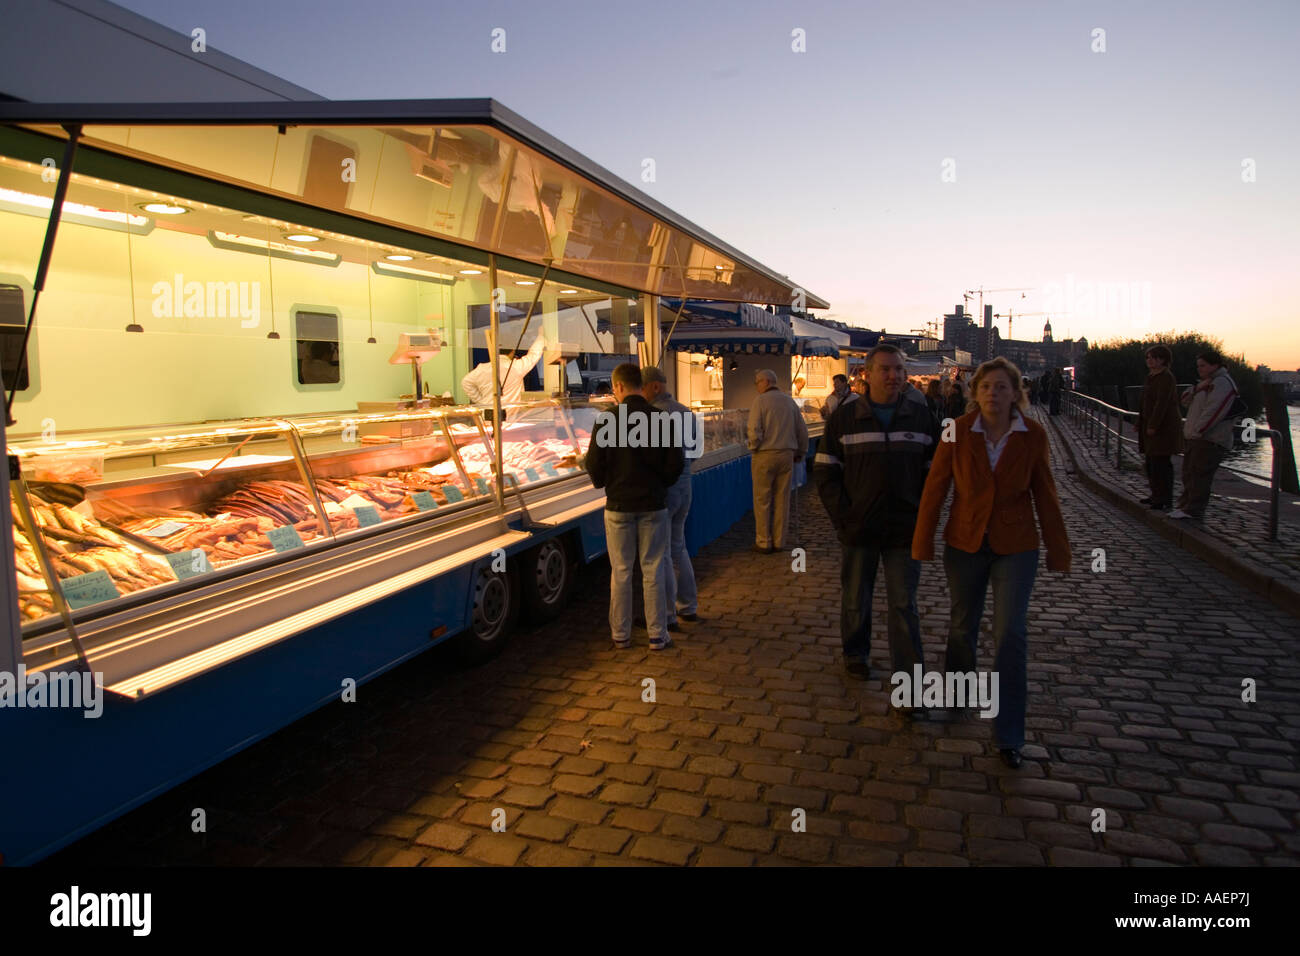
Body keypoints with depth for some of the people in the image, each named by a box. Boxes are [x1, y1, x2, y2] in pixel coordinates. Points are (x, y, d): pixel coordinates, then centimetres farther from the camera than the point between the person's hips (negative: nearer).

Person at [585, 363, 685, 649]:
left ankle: (621, 634, 19)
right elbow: (676, 462, -5)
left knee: (621, 572, 10)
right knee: (653, 572, 9)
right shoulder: (661, 419, -5)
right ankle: (657, 635, 14)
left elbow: (594, 465, -7)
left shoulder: (606, 421, -10)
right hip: (653, 505, 1)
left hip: (618, 505, -1)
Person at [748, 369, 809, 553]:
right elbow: (802, 430, 11)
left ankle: (763, 542, 6)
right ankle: (779, 541, 14)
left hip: (765, 455, -5)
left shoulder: (760, 401, -6)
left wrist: (754, 448, 3)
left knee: (762, 500, 3)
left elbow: (754, 430, -15)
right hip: (787, 455, 5)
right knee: (782, 499, 9)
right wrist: (800, 453, 22)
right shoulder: (789, 401, 10)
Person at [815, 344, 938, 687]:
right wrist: (843, 517, -8)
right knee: (855, 600, 14)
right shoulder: (844, 419, -1)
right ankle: (855, 653, 37)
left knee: (904, 606, 4)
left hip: (905, 530, 0)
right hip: (858, 530, 0)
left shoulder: (922, 418, 2)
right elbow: (824, 471, -1)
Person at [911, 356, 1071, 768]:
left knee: (1011, 634, -5)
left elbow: (1044, 494, 1)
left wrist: (1057, 549, 4)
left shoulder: (1032, 435, -6)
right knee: (962, 626, 15)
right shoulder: (958, 431, -8)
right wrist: (923, 541, -2)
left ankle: (1008, 736, 6)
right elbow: (935, 487, -4)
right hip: (965, 543, 1)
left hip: (1015, 546, -1)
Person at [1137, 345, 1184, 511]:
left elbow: (1162, 403, -21)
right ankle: (1157, 495, 25)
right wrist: (1141, 423, 21)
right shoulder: (1152, 377, 16)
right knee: (1151, 462, 15)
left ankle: (1166, 500, -6)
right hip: (1151, 425, 10)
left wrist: (1153, 425, -23)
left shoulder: (1166, 378, -14)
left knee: (1161, 463, -9)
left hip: (1163, 427, -10)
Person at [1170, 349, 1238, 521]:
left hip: (1210, 440, -10)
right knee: (1189, 473, 14)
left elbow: (1213, 412, -22)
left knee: (1199, 474, -10)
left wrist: (1197, 431, -18)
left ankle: (1194, 511, -8)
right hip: (1197, 438, 10)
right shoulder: (1208, 382, 21)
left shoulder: (1222, 383, -13)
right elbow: (1186, 398, 11)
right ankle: (1185, 504, 23)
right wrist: (1198, 388, -7)